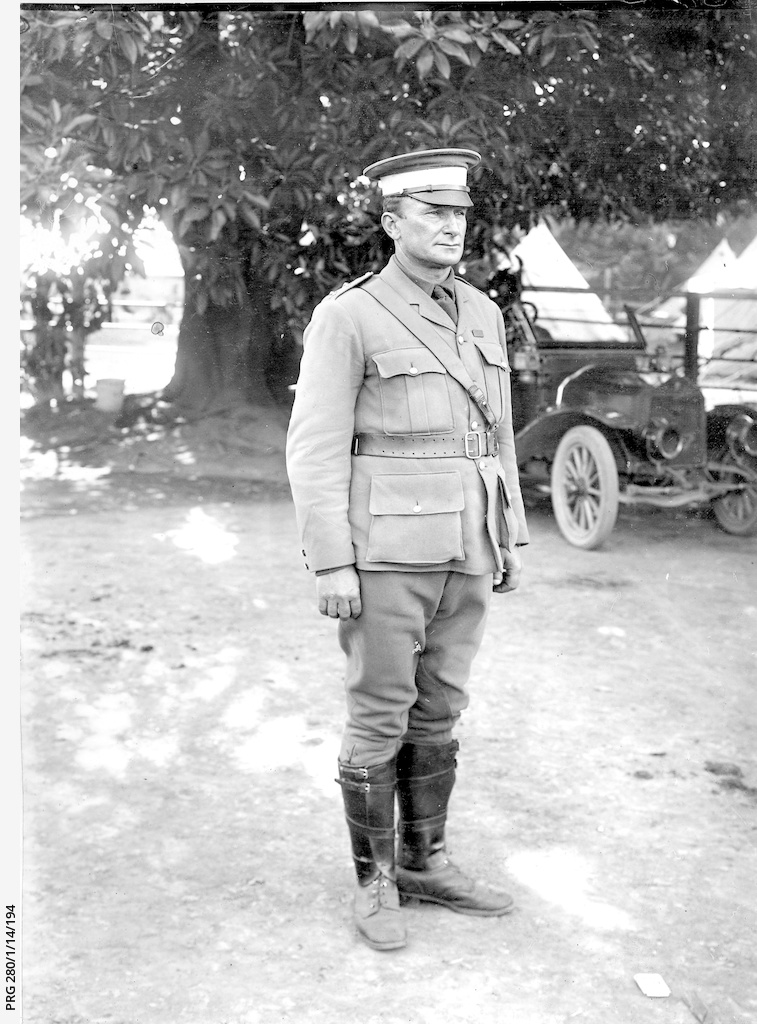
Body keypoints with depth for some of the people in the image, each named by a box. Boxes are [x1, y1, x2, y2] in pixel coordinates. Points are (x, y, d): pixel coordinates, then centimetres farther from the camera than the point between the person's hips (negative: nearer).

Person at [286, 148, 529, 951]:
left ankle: (423, 863, 26)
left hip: (462, 547, 6)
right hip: (385, 546, -6)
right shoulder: (345, 317, -8)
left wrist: (512, 539, 14)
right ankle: (375, 879, 16)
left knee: (437, 710, 13)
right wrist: (329, 564, -16)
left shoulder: (479, 314, 11)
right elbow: (315, 449, -12)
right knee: (379, 716, 1)